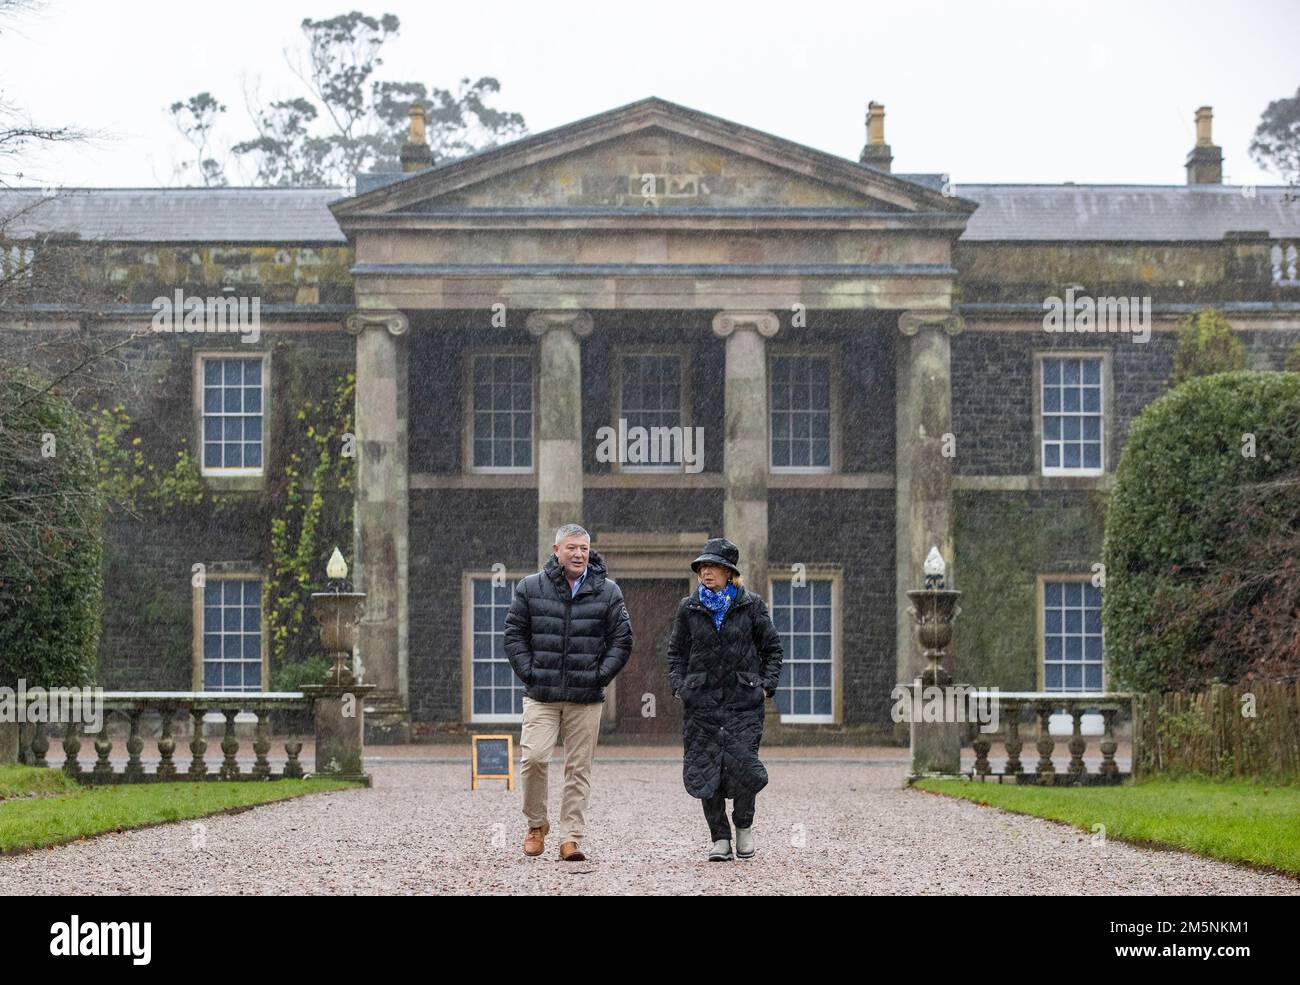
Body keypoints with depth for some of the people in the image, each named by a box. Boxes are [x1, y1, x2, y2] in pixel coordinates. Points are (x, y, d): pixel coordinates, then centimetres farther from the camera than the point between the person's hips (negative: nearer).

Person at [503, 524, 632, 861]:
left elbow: (622, 640, 8)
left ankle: (571, 837, 7)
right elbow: (514, 634, 8)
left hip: (586, 697, 1)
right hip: (541, 695, -1)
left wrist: (599, 676, -1)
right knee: (533, 757, -12)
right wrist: (529, 673, -2)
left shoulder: (607, 591, 5)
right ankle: (536, 823, 9)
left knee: (579, 769, 1)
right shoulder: (531, 587, 4)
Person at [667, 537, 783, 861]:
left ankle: (744, 825, 15)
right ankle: (720, 838, 11)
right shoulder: (689, 608, 7)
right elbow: (676, 652, 15)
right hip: (701, 702, 2)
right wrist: (678, 685, 1)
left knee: (743, 767, -12)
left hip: (743, 701, -2)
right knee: (704, 772, -2)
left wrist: (767, 684, -1)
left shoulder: (751, 605, 3)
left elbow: (772, 647, 10)